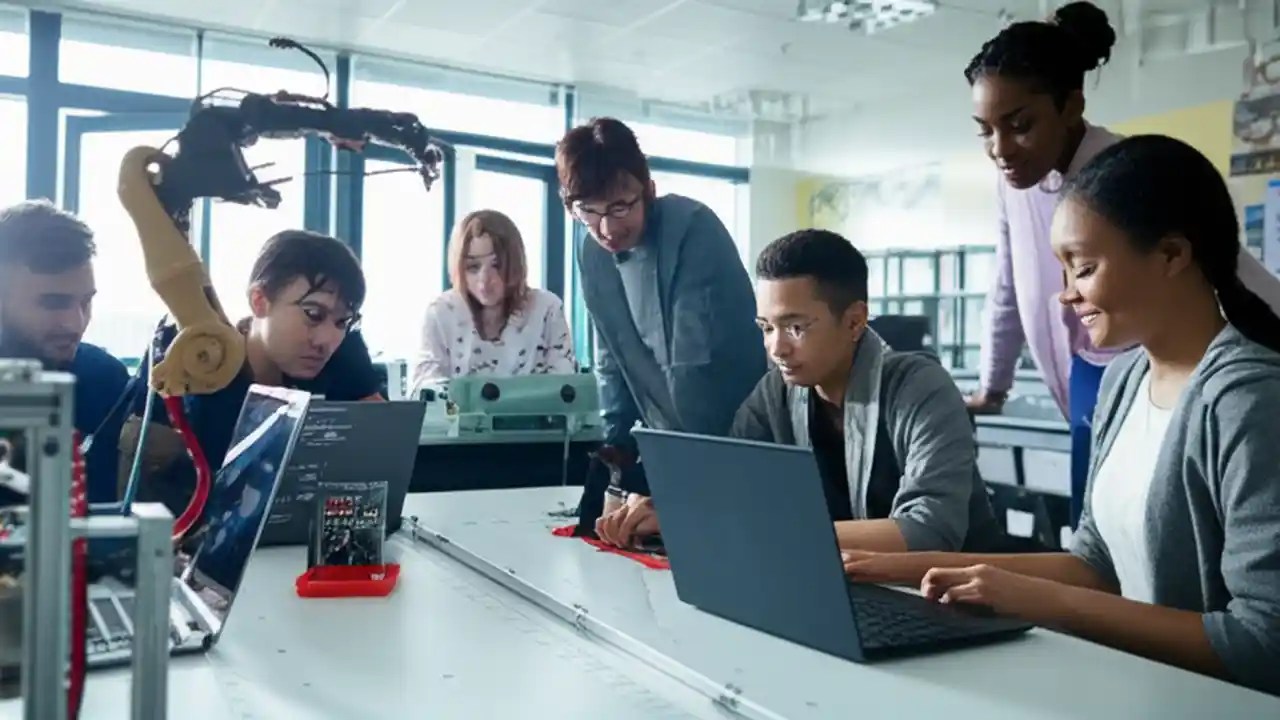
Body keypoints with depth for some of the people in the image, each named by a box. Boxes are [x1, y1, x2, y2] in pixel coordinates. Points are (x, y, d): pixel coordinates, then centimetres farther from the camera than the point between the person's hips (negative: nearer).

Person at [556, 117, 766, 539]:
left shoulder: (693, 228, -22)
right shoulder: (593, 255, -1)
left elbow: (694, 366, -26)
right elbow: (612, 362, 8)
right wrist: (616, 453, 0)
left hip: (737, 438, -6)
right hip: (669, 446, 6)